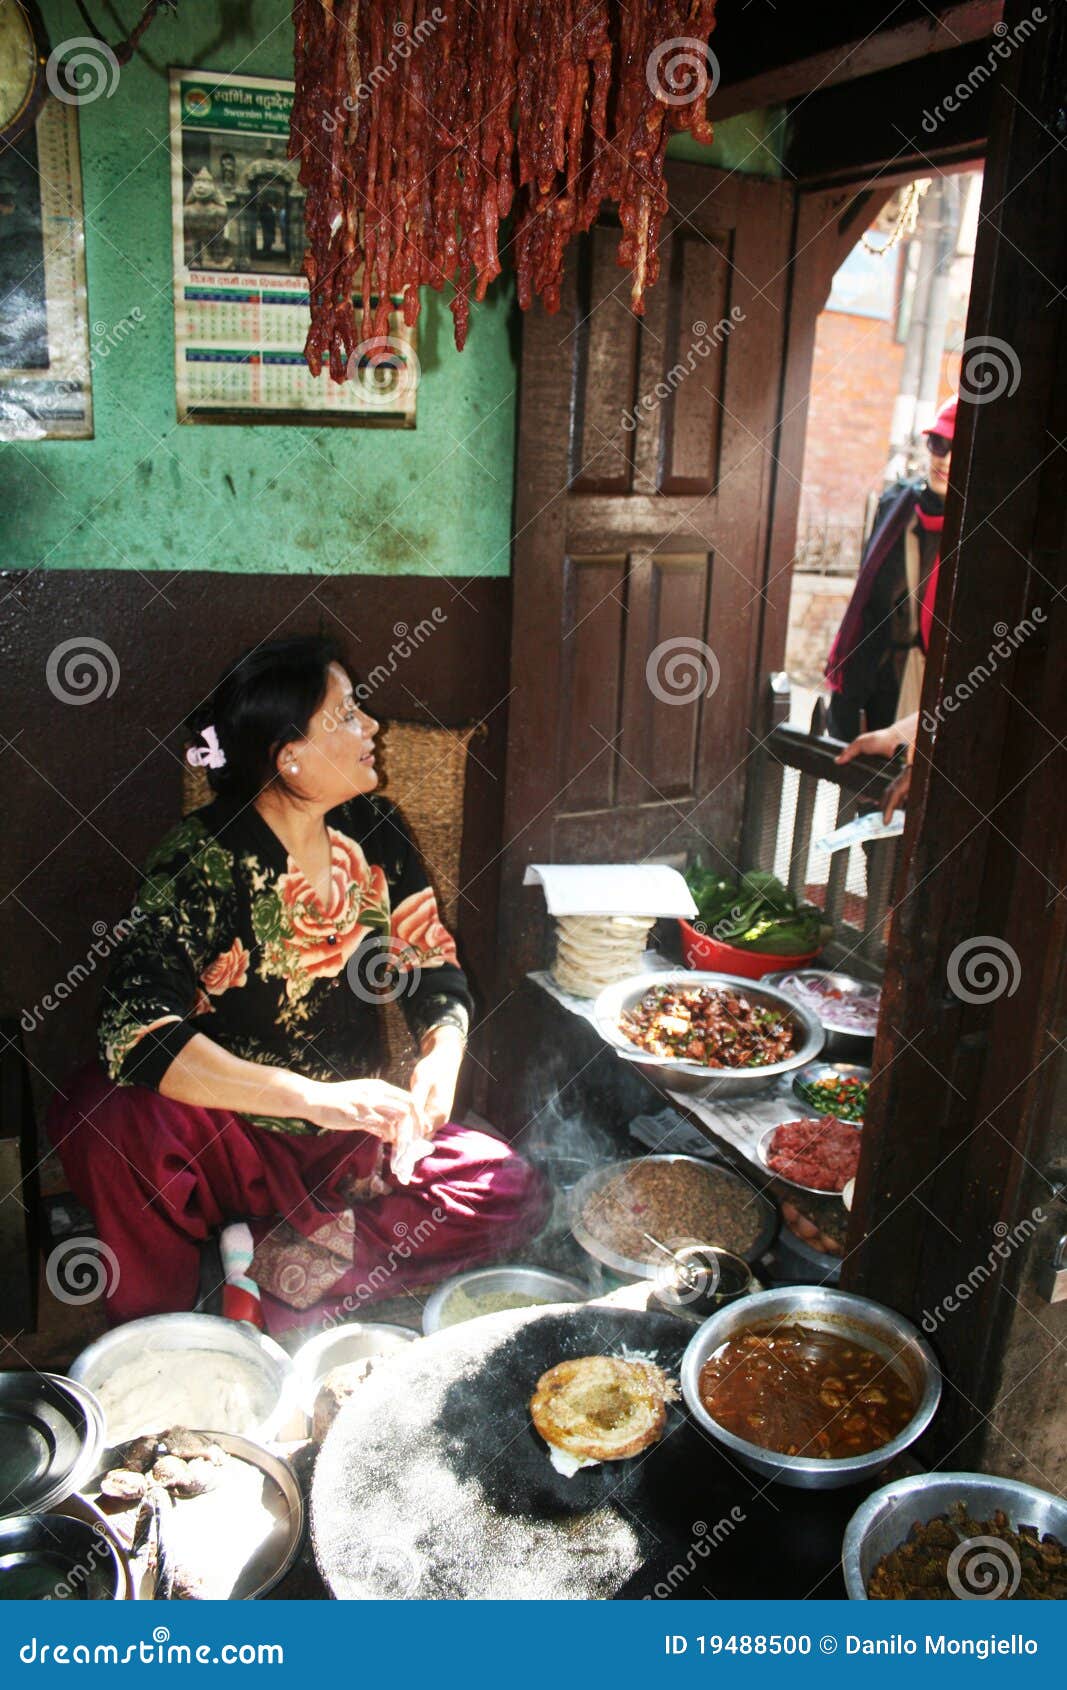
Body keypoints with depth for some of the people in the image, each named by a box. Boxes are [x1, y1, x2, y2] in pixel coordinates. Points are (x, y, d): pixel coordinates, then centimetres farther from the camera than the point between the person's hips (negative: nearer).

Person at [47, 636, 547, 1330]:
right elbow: (138, 1032, -28)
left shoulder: (375, 832, -1)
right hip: (228, 1140, -4)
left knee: (513, 1191, -16)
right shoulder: (204, 859, -17)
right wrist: (315, 1097, -36)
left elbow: (437, 972, 6)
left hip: (354, 1138, 4)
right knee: (110, 1126, -33)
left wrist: (441, 1059, -17)